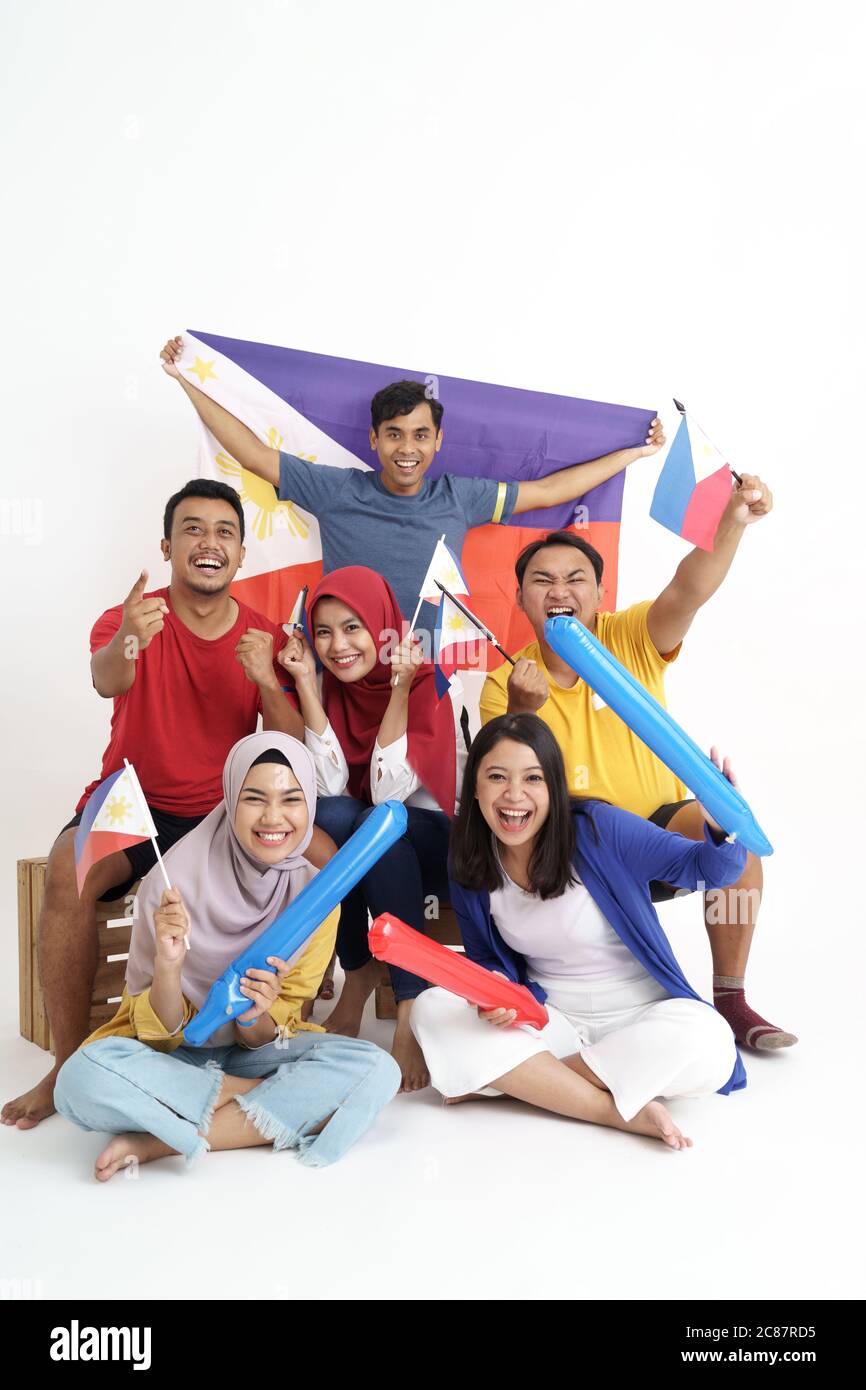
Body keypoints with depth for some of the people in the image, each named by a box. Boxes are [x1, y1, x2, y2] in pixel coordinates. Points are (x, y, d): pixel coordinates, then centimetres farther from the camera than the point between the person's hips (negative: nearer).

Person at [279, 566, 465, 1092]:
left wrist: (400, 688, -29)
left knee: (378, 822, -34)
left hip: (437, 845, -3)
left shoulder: (436, 686, -15)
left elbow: (387, 792, -24)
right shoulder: (330, 688, -2)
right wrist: (305, 684, -19)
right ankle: (359, 974, -11)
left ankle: (412, 1008, -28)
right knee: (331, 815, -29)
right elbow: (330, 787, -17)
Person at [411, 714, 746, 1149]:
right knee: (432, 1009, -21)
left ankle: (514, 1078, -18)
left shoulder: (598, 829, -17)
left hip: (639, 1015, -3)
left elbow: (703, 868, -18)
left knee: (707, 1044, -34)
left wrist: (720, 828, -40)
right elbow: (486, 959, 6)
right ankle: (622, 1110, -25)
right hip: (544, 1015, 3)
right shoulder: (470, 863, -5)